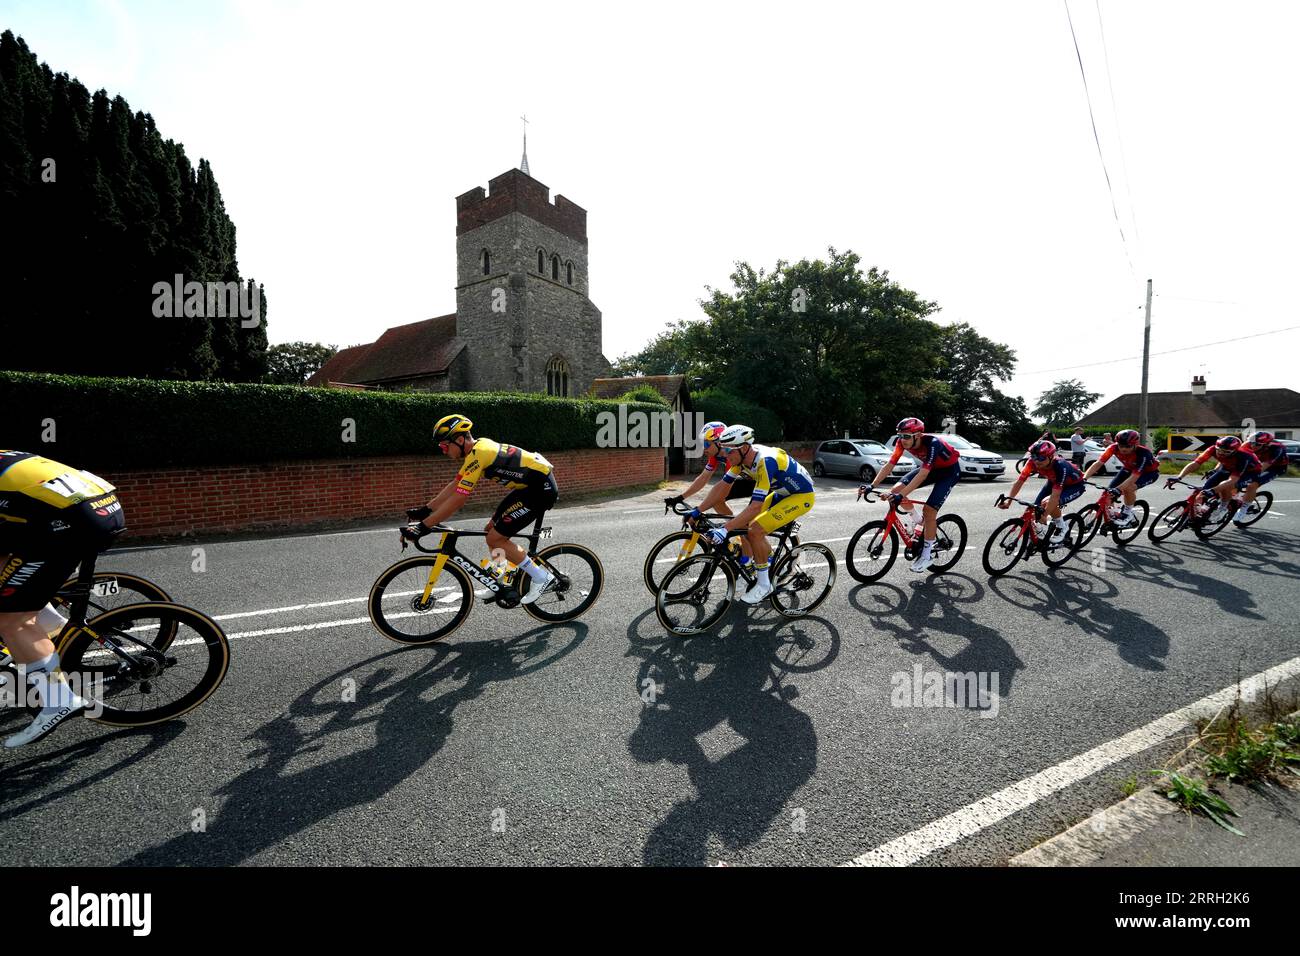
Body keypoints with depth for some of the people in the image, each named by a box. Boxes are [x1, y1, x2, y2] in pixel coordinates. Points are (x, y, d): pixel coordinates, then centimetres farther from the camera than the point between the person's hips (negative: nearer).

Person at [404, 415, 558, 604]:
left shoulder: (477, 455, -19)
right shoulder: (477, 447, 10)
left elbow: (457, 500, -22)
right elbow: (454, 485, 15)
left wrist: (423, 527, -17)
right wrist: (425, 510, 13)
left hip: (542, 488, -10)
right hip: (529, 485, 10)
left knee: (495, 539, -7)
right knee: (492, 528, 14)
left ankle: (543, 578, 0)